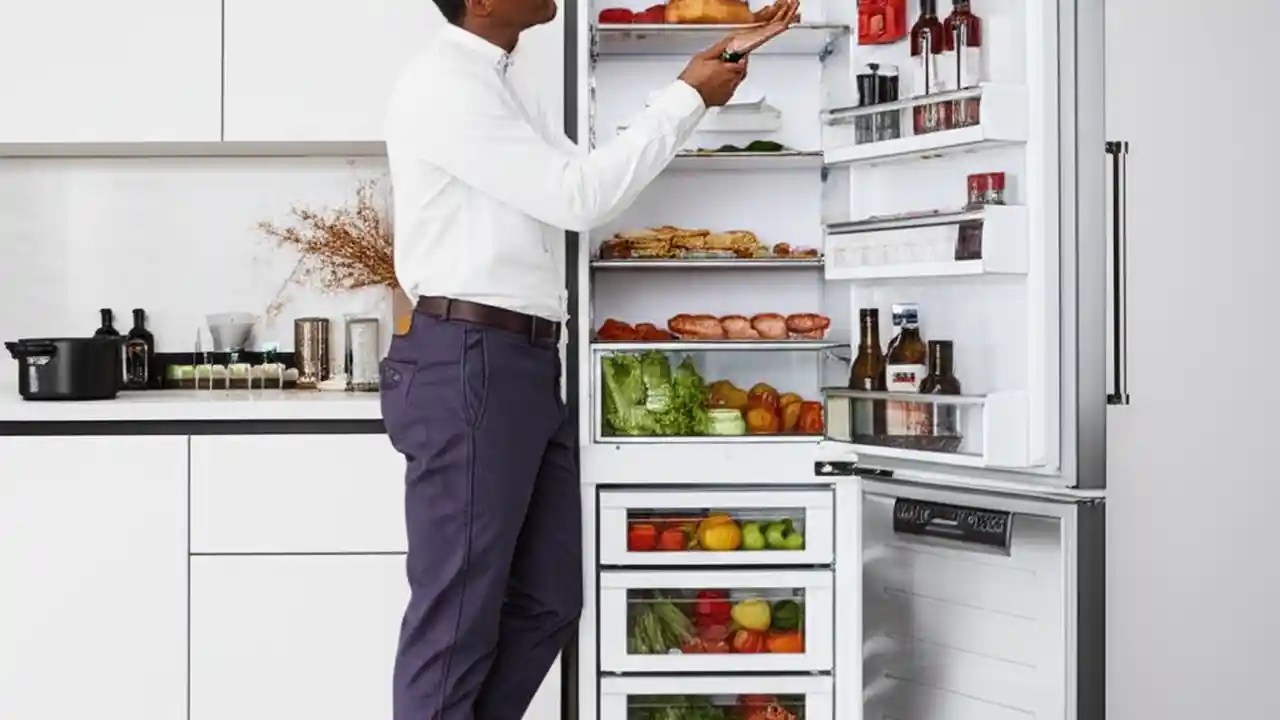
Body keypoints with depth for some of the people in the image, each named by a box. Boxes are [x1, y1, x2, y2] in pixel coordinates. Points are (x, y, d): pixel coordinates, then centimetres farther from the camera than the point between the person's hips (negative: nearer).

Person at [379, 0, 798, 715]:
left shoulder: (501, 87, 19)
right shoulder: (445, 84, -11)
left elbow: (586, 178, 20)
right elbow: (576, 197, -14)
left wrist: (690, 94, 14)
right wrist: (687, 98, -6)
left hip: (527, 364, 10)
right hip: (468, 363, -10)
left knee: (546, 602, 12)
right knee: (458, 616, -1)